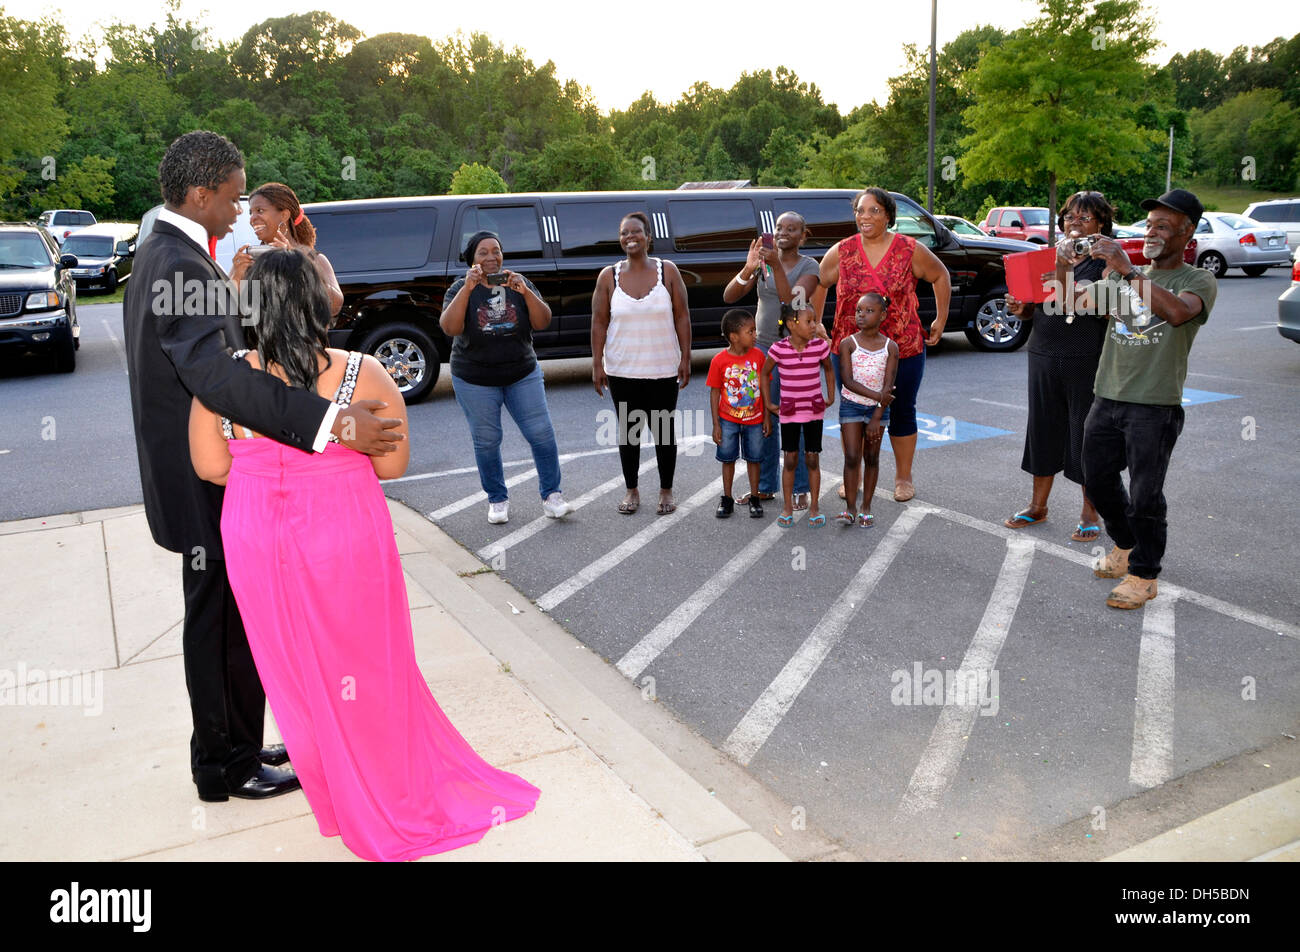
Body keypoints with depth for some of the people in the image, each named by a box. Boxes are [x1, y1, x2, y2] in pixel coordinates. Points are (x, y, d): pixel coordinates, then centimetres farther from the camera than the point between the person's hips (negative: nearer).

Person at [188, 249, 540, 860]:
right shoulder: (363, 375, -16)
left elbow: (211, 467, -4)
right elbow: (393, 465, -9)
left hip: (260, 550, 2)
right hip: (347, 544, -1)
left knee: (298, 670, 19)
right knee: (364, 668, 17)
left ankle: (339, 793, 38)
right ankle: (395, 793, 34)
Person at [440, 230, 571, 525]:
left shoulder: (518, 283, 2)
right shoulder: (460, 289, -4)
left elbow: (542, 323, -9)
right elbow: (450, 328, -21)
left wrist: (525, 292, -23)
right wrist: (468, 288, -29)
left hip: (522, 375, 1)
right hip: (475, 381, -1)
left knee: (542, 434, -4)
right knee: (486, 441, 5)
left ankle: (551, 495, 10)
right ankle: (497, 500, 22)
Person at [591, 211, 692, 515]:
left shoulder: (668, 271, -2)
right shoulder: (608, 277, 0)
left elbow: (682, 317, -1)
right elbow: (599, 322, 1)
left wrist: (685, 358, -5)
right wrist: (597, 363, -4)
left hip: (663, 370, -1)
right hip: (622, 370, 1)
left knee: (664, 431, 5)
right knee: (628, 431, 9)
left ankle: (666, 491, 20)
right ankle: (632, 491, 22)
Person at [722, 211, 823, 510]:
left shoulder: (808, 266, -4)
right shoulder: (762, 260, 6)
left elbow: (791, 301, -19)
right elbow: (729, 297, -3)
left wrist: (776, 265, -25)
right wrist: (749, 268, -18)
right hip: (763, 348, 4)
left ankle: (800, 490, 9)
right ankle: (765, 486, 17)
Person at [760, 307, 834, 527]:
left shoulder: (820, 345, -8)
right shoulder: (779, 349, -13)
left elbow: (828, 369, 13)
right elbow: (764, 374, 1)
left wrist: (831, 396, 3)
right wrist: (767, 410, 2)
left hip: (814, 411, 1)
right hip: (789, 412, -1)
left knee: (813, 460, 5)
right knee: (790, 460, 5)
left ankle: (813, 508, 16)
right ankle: (788, 508, 18)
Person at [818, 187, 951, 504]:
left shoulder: (911, 251, -3)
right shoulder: (842, 252, -1)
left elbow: (941, 277, 11)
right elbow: (818, 284, 13)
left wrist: (941, 319, 10)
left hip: (903, 350, -1)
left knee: (901, 413, 10)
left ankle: (903, 477, 27)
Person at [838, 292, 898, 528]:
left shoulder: (890, 347, -4)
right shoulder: (848, 344, -6)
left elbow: (888, 386, -8)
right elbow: (849, 381, -13)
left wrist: (877, 418, -14)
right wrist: (878, 395, -22)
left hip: (878, 408, 1)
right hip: (851, 405, -1)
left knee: (872, 457, 7)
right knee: (852, 457, -4)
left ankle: (866, 507, 15)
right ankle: (850, 508, 2)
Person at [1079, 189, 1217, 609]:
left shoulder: (1198, 281, -3)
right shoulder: (1123, 276, 15)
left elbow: (1178, 311, -25)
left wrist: (1128, 269, -28)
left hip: (1155, 406, -6)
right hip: (1107, 400, 6)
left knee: (1145, 496, -3)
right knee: (1099, 481, 15)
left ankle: (1144, 575, 14)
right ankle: (1126, 548, 38)